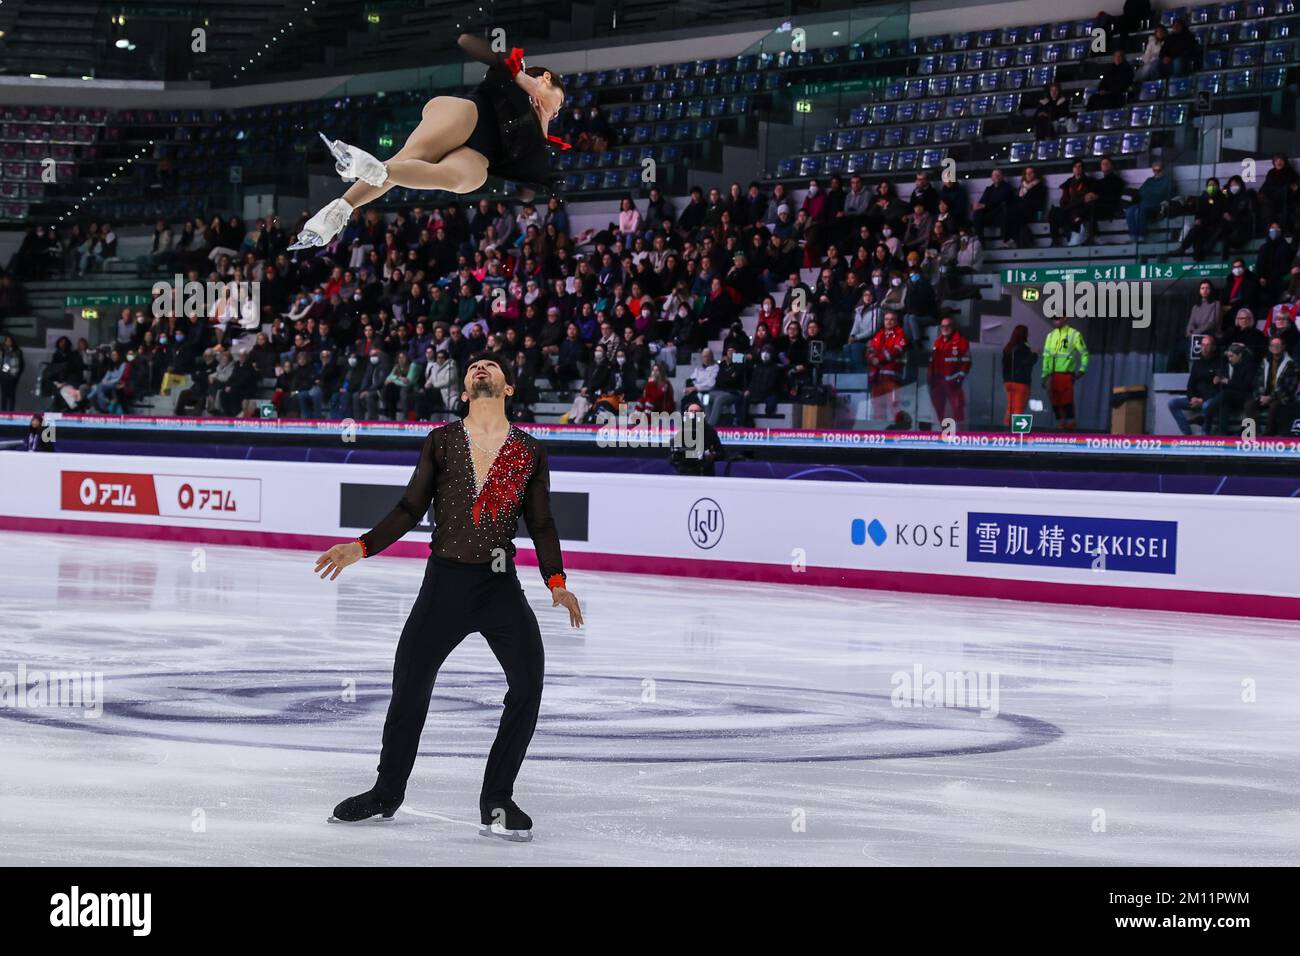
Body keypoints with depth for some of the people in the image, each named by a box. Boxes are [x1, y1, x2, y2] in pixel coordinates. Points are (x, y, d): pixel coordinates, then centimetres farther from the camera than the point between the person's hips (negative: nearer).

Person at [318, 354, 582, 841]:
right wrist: (361, 548, -3)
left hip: (500, 586, 0)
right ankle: (386, 792, 24)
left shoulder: (530, 452, 6)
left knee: (527, 686, -13)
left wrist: (557, 582, -2)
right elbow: (410, 509, 7)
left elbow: (541, 523, 9)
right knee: (409, 686, 2)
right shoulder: (441, 442, 5)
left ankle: (497, 800, 4)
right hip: (444, 582, 0)